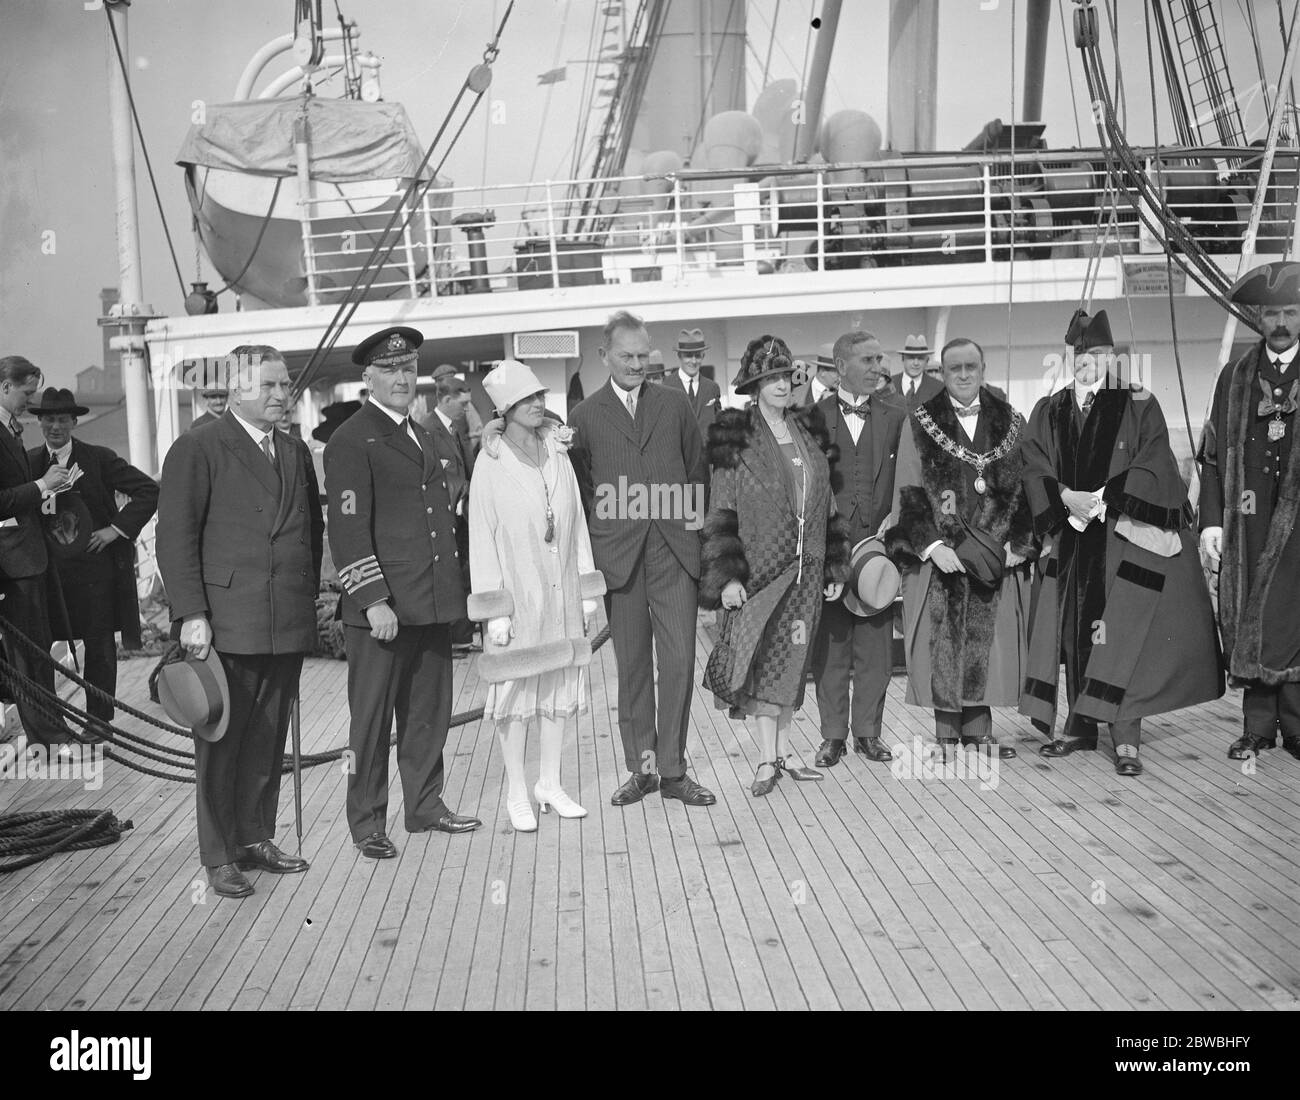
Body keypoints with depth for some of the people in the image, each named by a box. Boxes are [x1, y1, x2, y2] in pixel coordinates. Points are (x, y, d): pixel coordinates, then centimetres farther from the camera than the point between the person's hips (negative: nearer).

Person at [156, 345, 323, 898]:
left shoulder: (296, 451, 16)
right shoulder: (197, 448, -4)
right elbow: (175, 537, -9)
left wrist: (309, 594, 14)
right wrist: (191, 614, -14)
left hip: (289, 624, 6)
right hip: (227, 623, -6)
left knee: (269, 739, 13)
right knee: (222, 741, 3)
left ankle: (256, 838, 27)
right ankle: (219, 856, 15)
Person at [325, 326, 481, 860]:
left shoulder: (423, 436, 19)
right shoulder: (350, 442, -7)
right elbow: (348, 530, -13)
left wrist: (453, 585, 16)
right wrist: (374, 600, -19)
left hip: (434, 602, 8)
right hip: (383, 607, -7)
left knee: (430, 710, 14)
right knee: (373, 716, 3)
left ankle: (425, 806, 28)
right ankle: (367, 822, 15)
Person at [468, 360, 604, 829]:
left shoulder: (558, 455, 6)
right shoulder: (491, 465, -8)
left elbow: (577, 524, 10)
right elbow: (482, 539, -8)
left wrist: (586, 589, 7)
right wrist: (494, 609, -11)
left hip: (561, 594, 5)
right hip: (517, 595, -5)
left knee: (560, 686, 11)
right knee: (516, 691, 3)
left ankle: (551, 785, 26)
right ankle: (516, 794, 16)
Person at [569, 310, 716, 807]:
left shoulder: (676, 405, 11)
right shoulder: (584, 416, 6)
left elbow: (697, 467, 18)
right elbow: (578, 487, 7)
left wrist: (695, 516, 9)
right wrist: (590, 546, 1)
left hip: (674, 548, 1)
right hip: (617, 554, -1)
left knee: (678, 658, -3)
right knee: (632, 665, 7)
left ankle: (673, 770, 8)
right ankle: (641, 767, 18)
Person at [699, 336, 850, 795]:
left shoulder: (809, 433, 12)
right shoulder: (736, 437, -3)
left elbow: (826, 504, 15)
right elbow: (721, 512, -7)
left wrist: (835, 567, 12)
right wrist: (725, 577, -14)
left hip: (805, 570, 5)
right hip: (757, 565, -4)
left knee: (792, 659, 9)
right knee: (762, 658, -5)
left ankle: (782, 748, 20)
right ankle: (768, 758, 2)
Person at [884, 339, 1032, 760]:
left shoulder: (1011, 422, 9)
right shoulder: (920, 422, 1)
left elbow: (1026, 488, 6)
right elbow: (909, 491, -3)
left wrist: (1016, 544, -5)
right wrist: (932, 544, -13)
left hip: (997, 556, 2)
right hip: (940, 554, -2)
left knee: (988, 642, 5)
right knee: (944, 643, 1)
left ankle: (978, 728, 16)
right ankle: (947, 733, 11)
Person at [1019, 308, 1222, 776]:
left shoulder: (1139, 406, 2)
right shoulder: (1048, 413, 10)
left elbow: (1153, 467, -5)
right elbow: (1036, 471, 4)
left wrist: (1104, 499, -17)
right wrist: (1066, 499, -14)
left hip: (1125, 539, -3)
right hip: (1069, 540, 3)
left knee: (1122, 636, -7)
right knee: (1073, 630, 7)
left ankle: (1125, 738, -3)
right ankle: (1080, 726, 18)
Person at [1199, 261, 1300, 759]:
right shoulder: (1235, 376, 11)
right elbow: (1214, 453, 9)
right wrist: (1211, 519, 1)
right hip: (1248, 519, 2)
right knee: (1247, 622, 3)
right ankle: (1257, 727, 13)